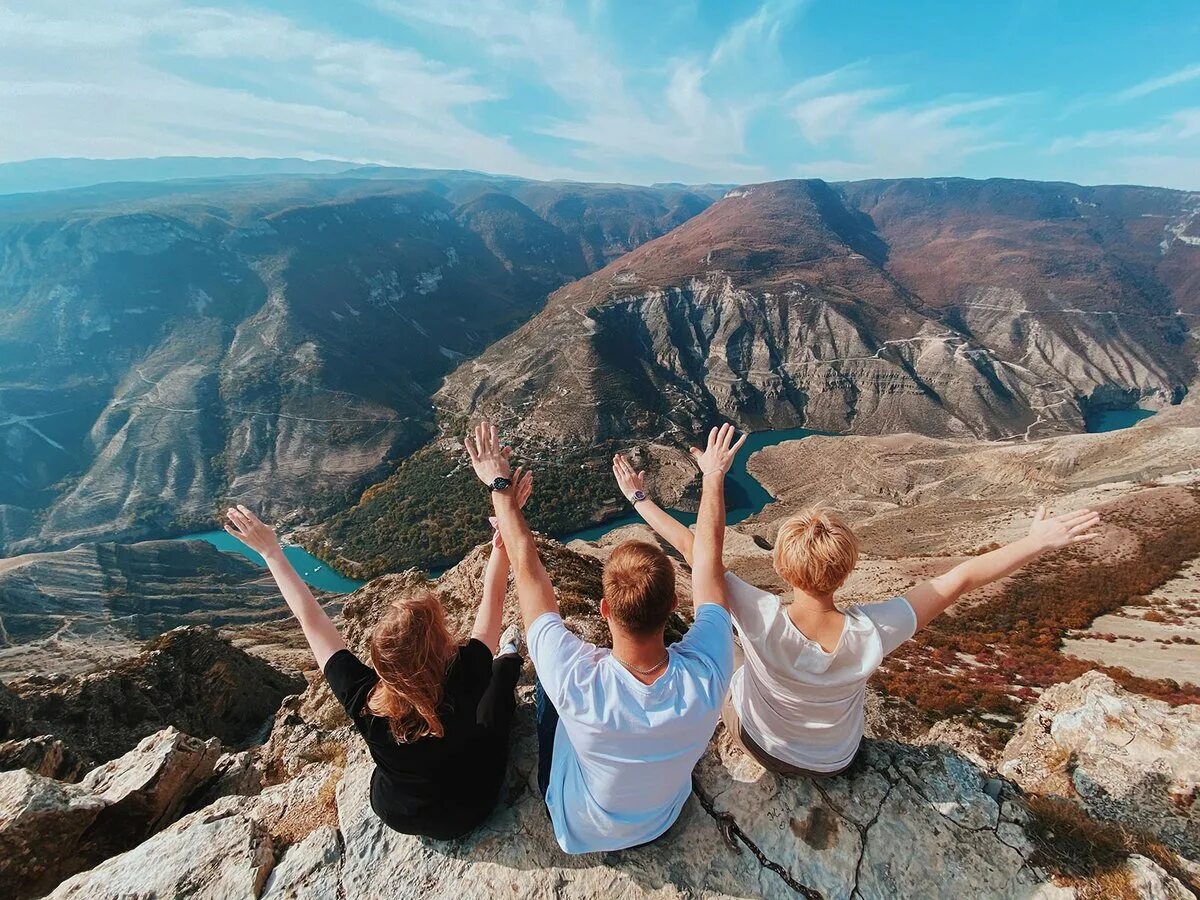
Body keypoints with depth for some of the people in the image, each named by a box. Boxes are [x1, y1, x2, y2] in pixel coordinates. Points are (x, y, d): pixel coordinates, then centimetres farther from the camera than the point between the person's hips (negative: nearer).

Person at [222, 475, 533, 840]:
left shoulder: (363, 698, -35)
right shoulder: (462, 681, -40)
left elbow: (311, 619, -23)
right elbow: (492, 600, -30)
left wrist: (271, 551, -14)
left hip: (395, 813, 2)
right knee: (503, 666, 12)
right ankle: (510, 657, 45)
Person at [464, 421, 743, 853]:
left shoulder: (577, 681, -42)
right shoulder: (706, 673, -37)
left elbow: (527, 568, -30)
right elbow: (708, 558, -22)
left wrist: (500, 485, -18)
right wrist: (714, 477, -9)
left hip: (581, 829, -2)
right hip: (664, 819, 2)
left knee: (545, 673, 10)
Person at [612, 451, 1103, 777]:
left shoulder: (761, 619, -40)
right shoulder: (872, 633, -36)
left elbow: (695, 550, -33)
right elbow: (957, 581, -25)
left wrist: (640, 499, -24)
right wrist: (1037, 542, -15)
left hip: (761, 745, -1)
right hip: (835, 761, 2)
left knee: (735, 673, 27)